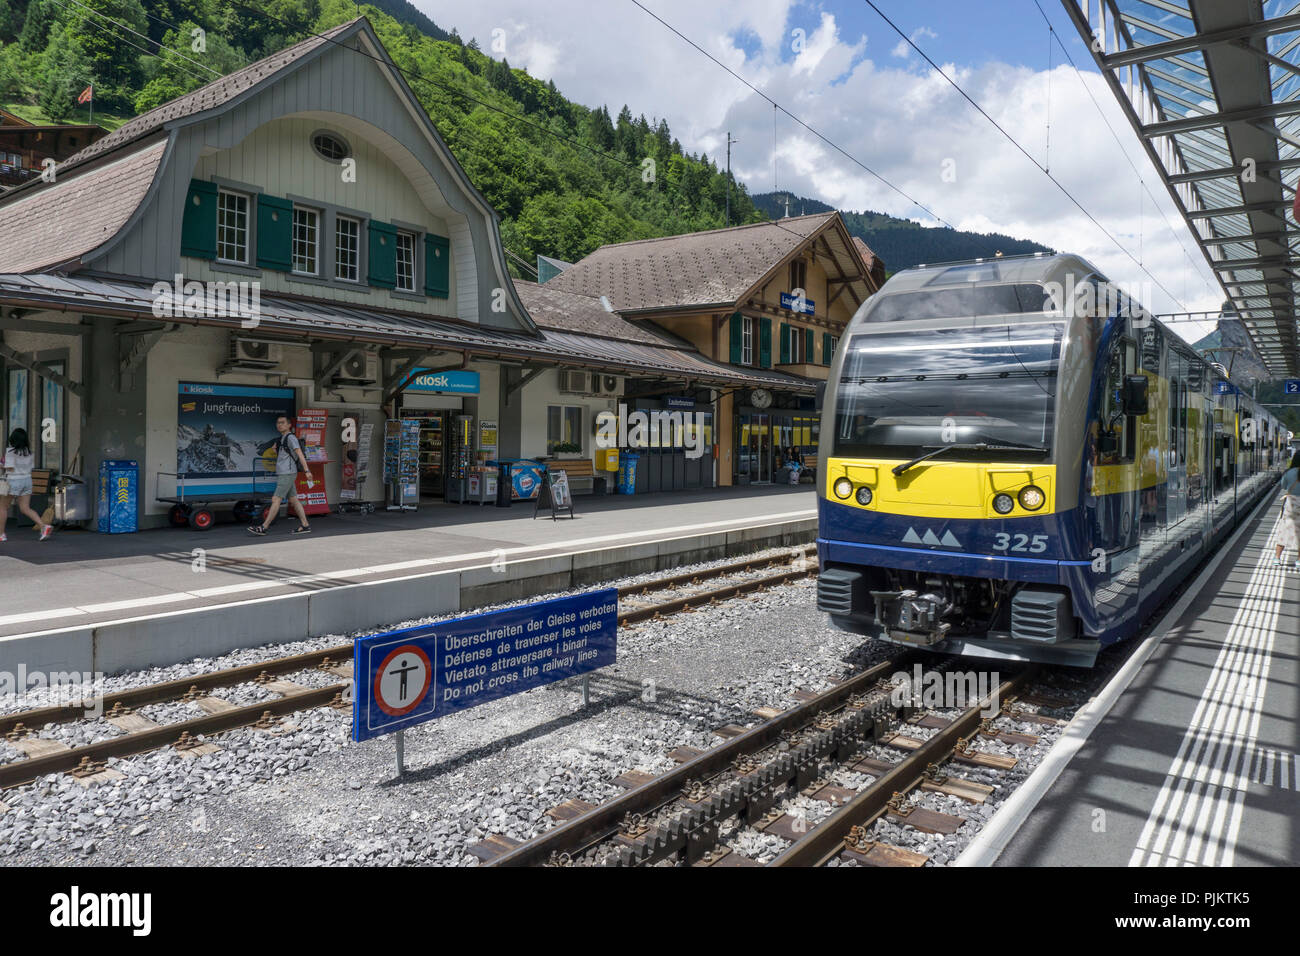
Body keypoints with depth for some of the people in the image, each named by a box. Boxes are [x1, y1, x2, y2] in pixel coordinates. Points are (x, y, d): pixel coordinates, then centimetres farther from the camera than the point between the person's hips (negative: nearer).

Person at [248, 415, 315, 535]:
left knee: (276, 500, -9)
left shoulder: (291, 437, -9)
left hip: (287, 474, -10)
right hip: (282, 474, 10)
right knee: (293, 500, 7)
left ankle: (263, 528, -10)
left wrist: (307, 471, -21)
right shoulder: (281, 439, 19)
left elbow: (300, 454, -15)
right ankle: (305, 526, 8)